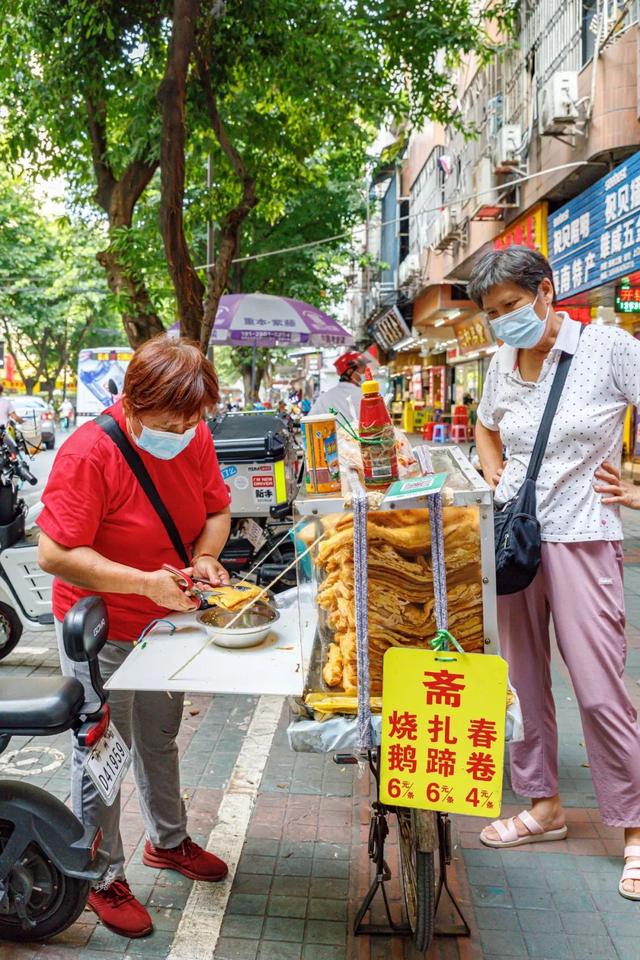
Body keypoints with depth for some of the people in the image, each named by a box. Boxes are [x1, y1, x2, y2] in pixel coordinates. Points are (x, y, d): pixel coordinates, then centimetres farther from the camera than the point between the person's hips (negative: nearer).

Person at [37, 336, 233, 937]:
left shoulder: (193, 437, -8)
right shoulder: (89, 453, -27)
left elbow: (215, 509, 5)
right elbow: (53, 555, -28)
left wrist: (205, 557, -15)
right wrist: (144, 583, -32)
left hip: (164, 619, 6)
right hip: (99, 628, -6)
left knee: (160, 738, 24)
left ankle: (167, 841, 47)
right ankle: (104, 880, 31)